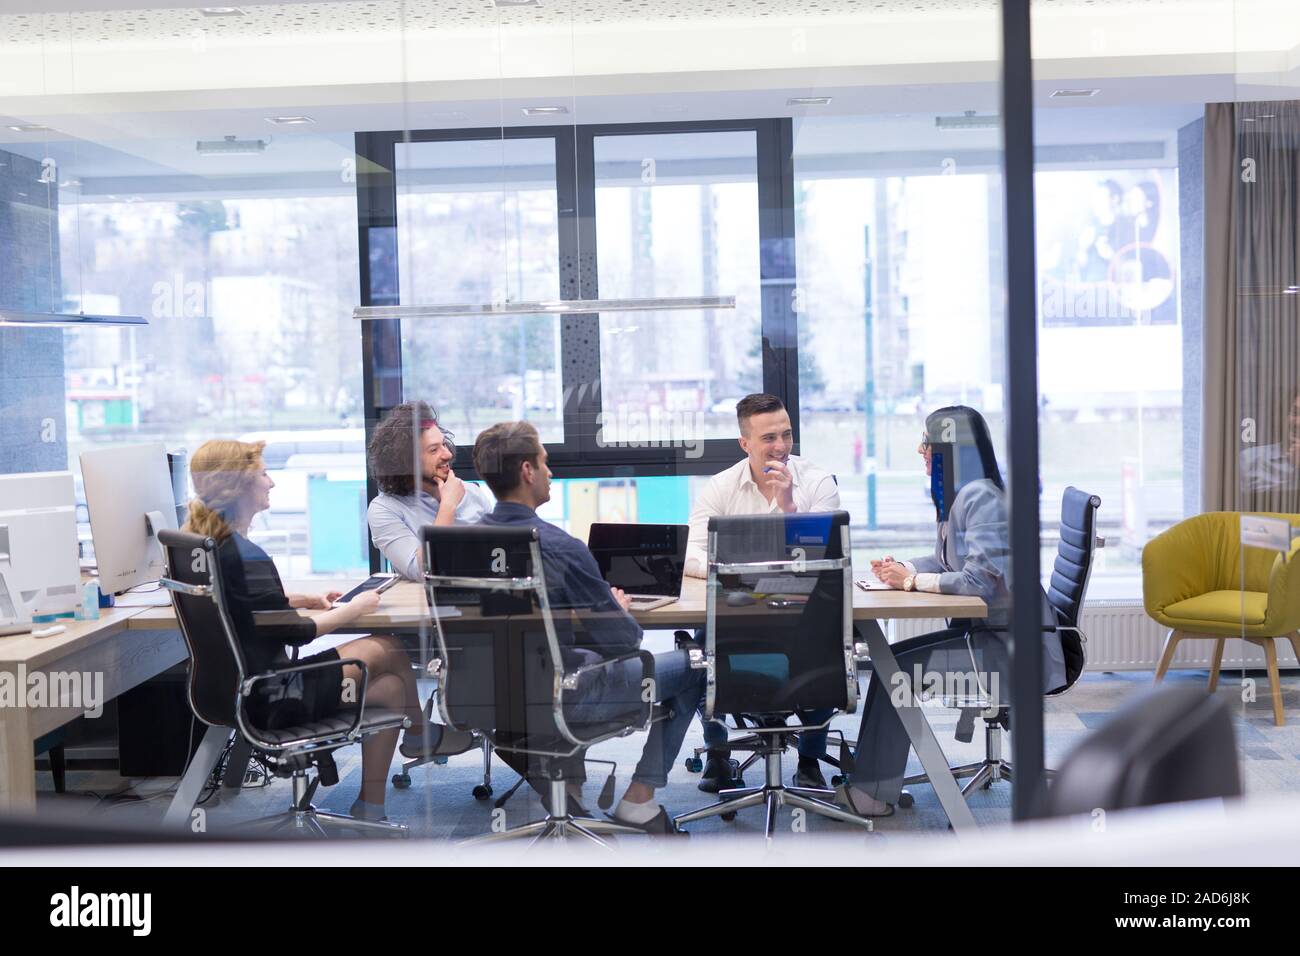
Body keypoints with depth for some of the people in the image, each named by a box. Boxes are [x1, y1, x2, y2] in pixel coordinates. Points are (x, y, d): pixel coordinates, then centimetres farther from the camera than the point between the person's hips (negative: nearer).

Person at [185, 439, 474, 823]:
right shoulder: (245, 557, -26)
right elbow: (292, 632, -20)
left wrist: (302, 600, 12)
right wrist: (355, 609, -7)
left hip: (234, 688, 9)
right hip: (270, 701, -9)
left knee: (389, 686, 13)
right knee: (390, 649, 4)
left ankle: (370, 808, 21)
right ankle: (419, 733, 32)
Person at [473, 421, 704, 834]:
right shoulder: (561, 548, -25)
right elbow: (623, 641, -17)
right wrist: (621, 609, 4)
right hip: (561, 698, -6)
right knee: (689, 667, 12)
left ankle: (567, 782, 29)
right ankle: (639, 799, 16)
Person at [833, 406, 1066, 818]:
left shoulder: (982, 498, -19)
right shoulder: (958, 496, 13)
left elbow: (980, 581, -25)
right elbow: (943, 561, 20)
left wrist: (913, 581, -15)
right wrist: (901, 568, 0)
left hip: (1007, 644, -10)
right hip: (983, 632, 10)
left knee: (898, 667, -17)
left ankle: (873, 793, -8)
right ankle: (870, 783, 2)